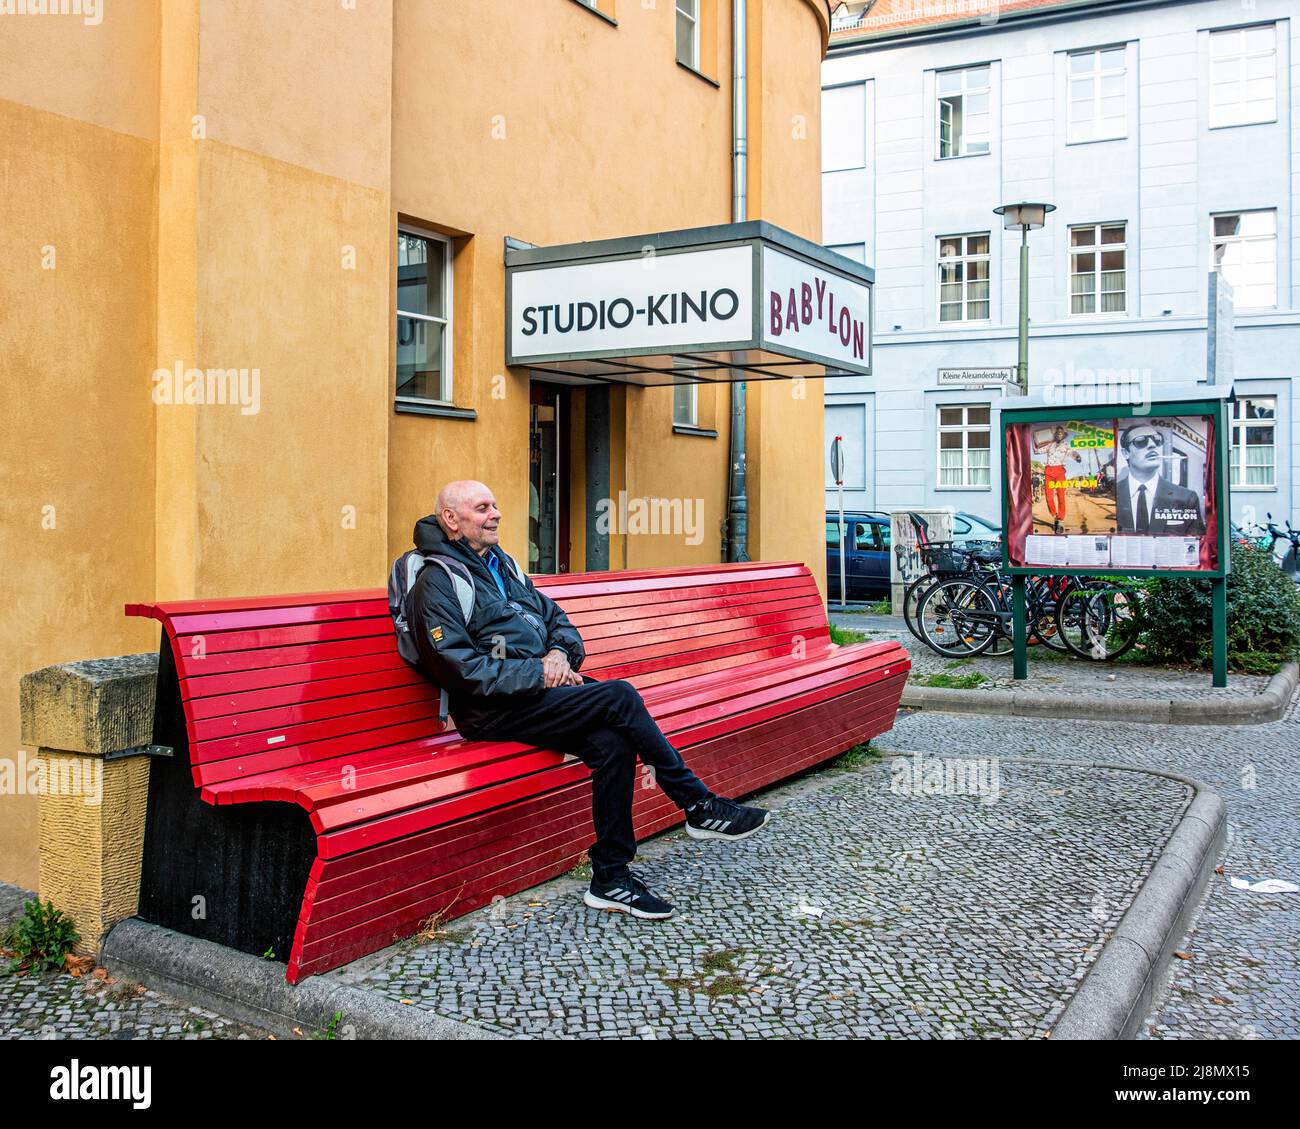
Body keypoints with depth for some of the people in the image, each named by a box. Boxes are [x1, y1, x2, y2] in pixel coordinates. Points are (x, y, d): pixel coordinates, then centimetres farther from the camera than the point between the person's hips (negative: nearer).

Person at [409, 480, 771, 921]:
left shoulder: (501, 566, 20)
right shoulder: (437, 582, -6)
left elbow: (557, 618, 21)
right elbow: (460, 669, -15)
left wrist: (561, 653, -3)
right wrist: (538, 674, -17)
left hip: (539, 685, 8)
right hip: (494, 710, -8)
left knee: (612, 743, -20)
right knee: (620, 697, -23)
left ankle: (610, 877, -12)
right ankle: (699, 806, -11)